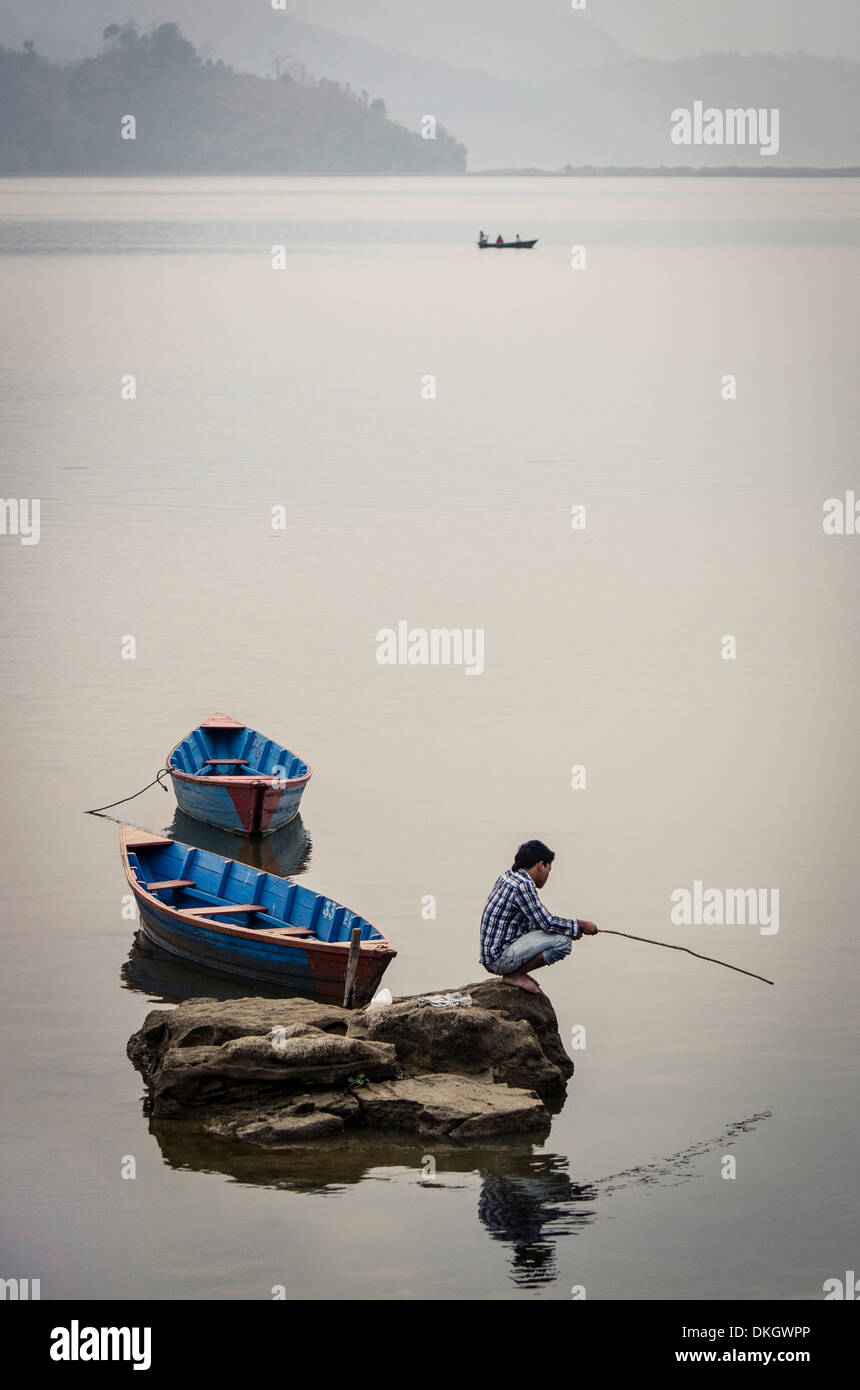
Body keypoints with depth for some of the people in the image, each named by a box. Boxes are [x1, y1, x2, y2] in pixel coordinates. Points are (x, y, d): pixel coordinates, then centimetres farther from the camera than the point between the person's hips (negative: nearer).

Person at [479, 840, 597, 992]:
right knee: (563, 941, -19)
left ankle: (516, 973, 13)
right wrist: (579, 925, -4)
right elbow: (548, 924, -19)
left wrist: (571, 928, 16)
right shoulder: (523, 885, -18)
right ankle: (515, 975, -7)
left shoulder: (508, 876, 13)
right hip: (500, 960, -10)